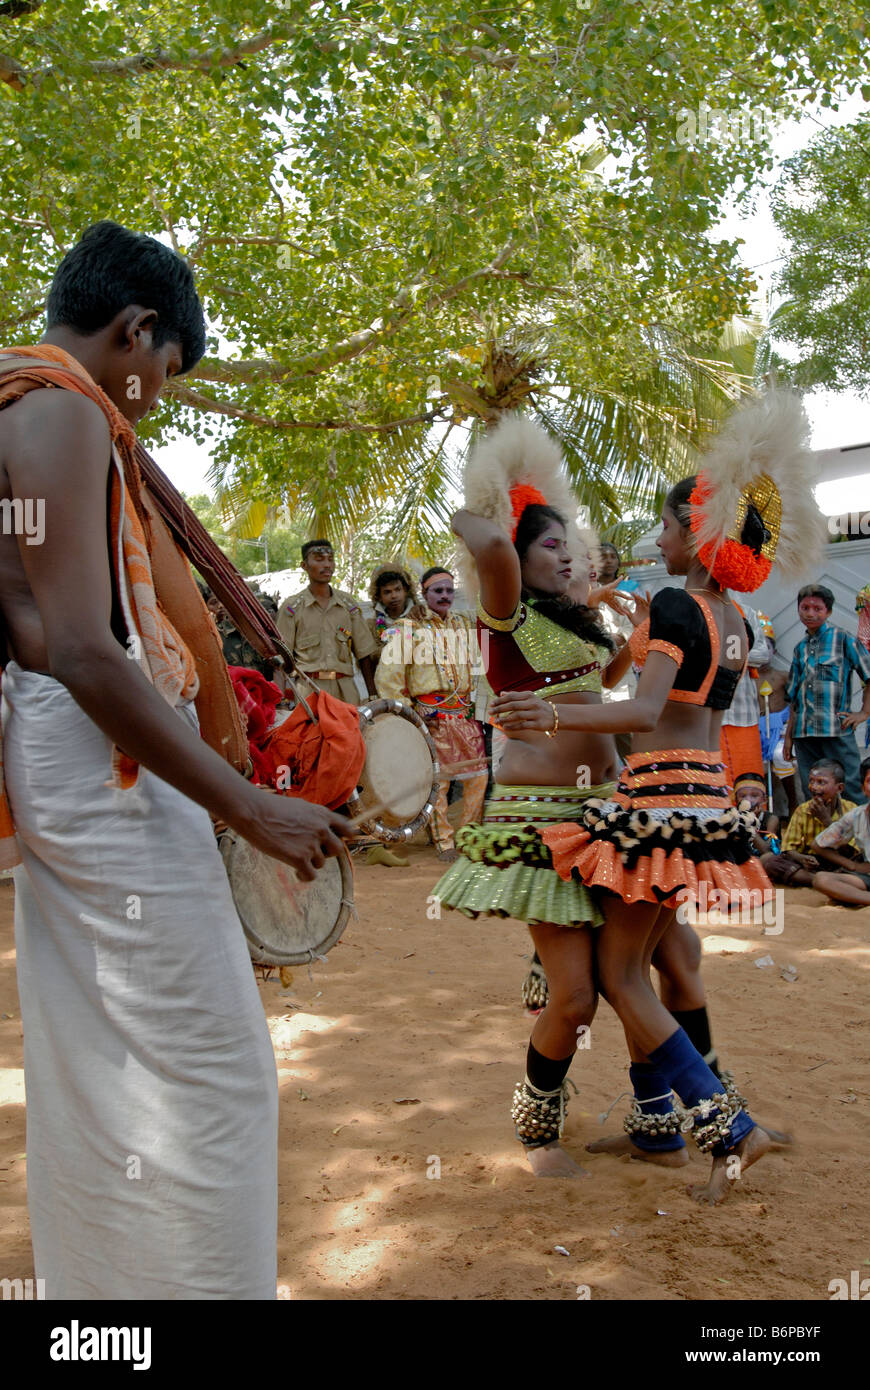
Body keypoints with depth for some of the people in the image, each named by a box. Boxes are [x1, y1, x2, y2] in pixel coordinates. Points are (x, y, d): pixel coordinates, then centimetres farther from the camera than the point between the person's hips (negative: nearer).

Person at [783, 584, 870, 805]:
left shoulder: (842, 638, 2)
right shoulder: (801, 648, 18)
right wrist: (788, 735, 17)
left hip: (836, 730, -5)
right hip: (803, 733, 5)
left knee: (850, 790, -7)